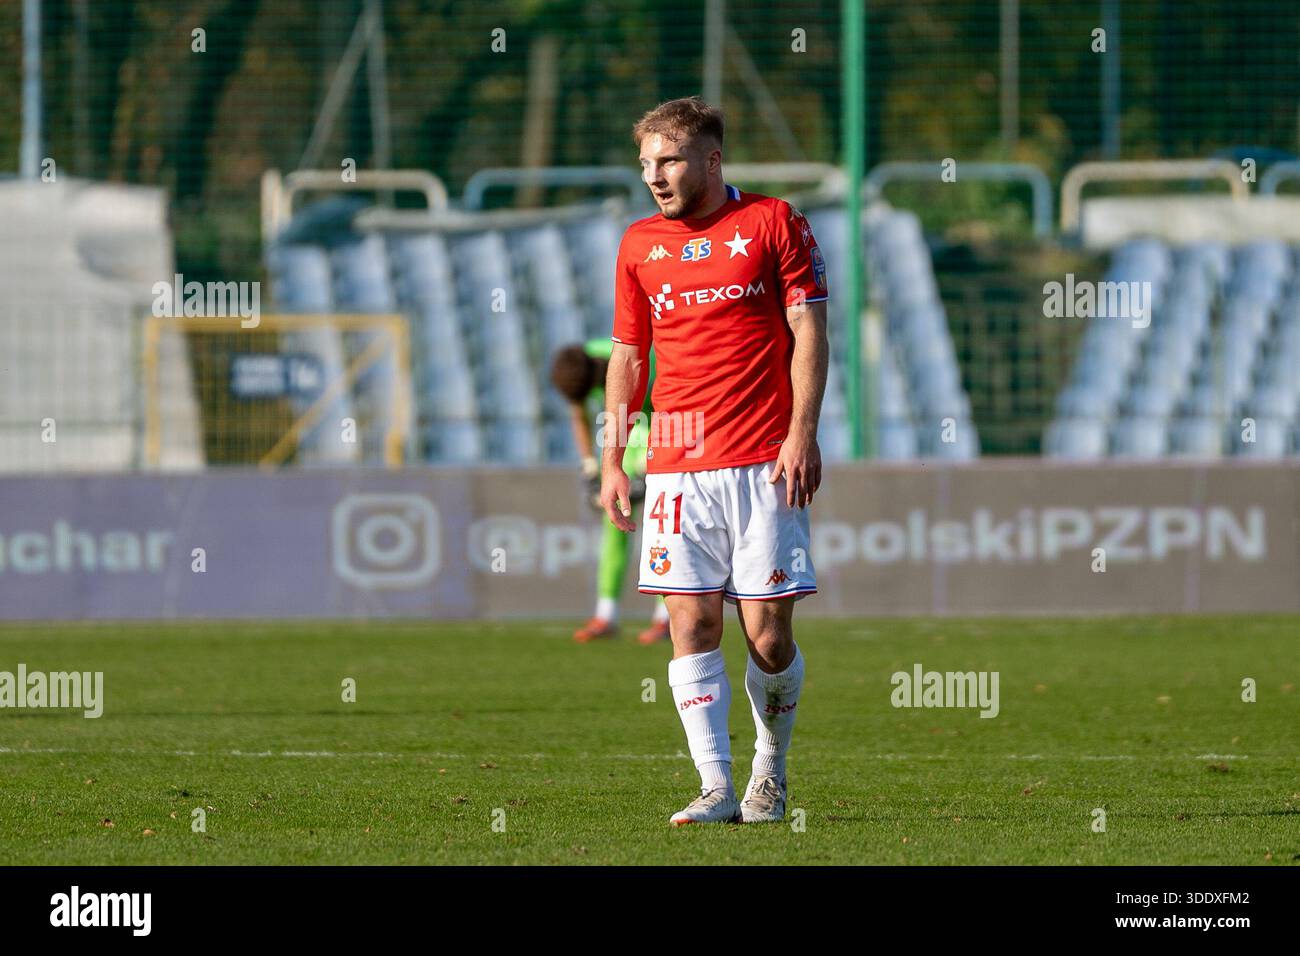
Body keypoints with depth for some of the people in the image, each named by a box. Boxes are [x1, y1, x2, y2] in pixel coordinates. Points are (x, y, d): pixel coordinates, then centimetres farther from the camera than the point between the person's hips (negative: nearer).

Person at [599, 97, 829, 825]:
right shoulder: (640, 244, 14)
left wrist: (802, 434, -11)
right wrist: (611, 460, 12)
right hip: (675, 466, 3)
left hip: (765, 464, -3)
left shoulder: (773, 221, 3)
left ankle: (772, 768, 19)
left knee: (768, 635, -4)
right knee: (692, 624, -5)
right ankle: (717, 787, -3)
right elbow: (628, 354, 19)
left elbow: (809, 331, -1)